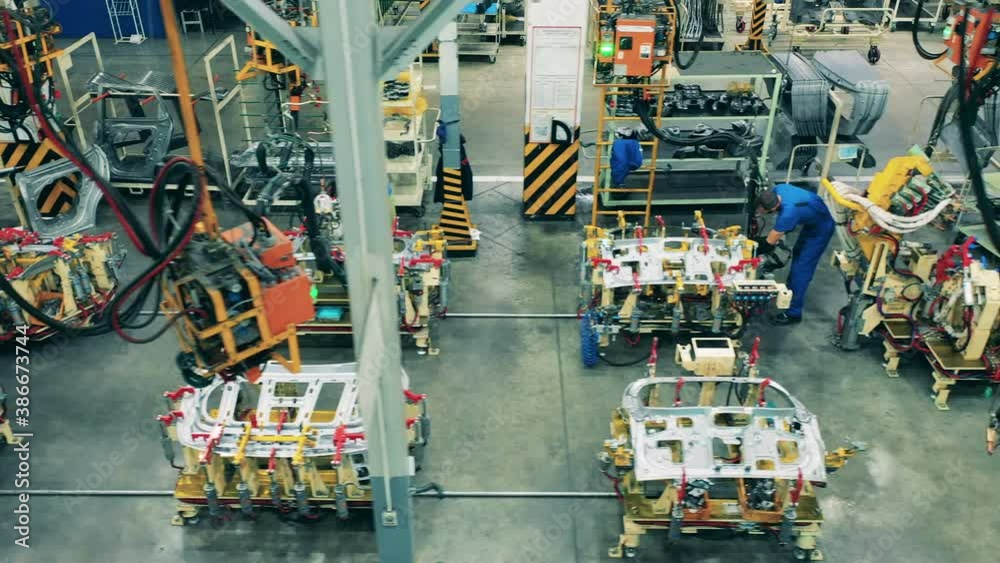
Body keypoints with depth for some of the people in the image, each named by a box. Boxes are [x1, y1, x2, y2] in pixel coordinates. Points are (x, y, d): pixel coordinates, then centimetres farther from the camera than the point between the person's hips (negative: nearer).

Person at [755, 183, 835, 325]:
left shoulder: (788, 212, -41)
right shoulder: (778, 190, -19)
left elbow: (769, 243, -30)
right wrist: (779, 234, 0)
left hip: (821, 228, -9)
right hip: (812, 219, 9)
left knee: (801, 268, -8)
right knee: (797, 253, 26)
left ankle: (794, 313, -1)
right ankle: (791, 289, 47)